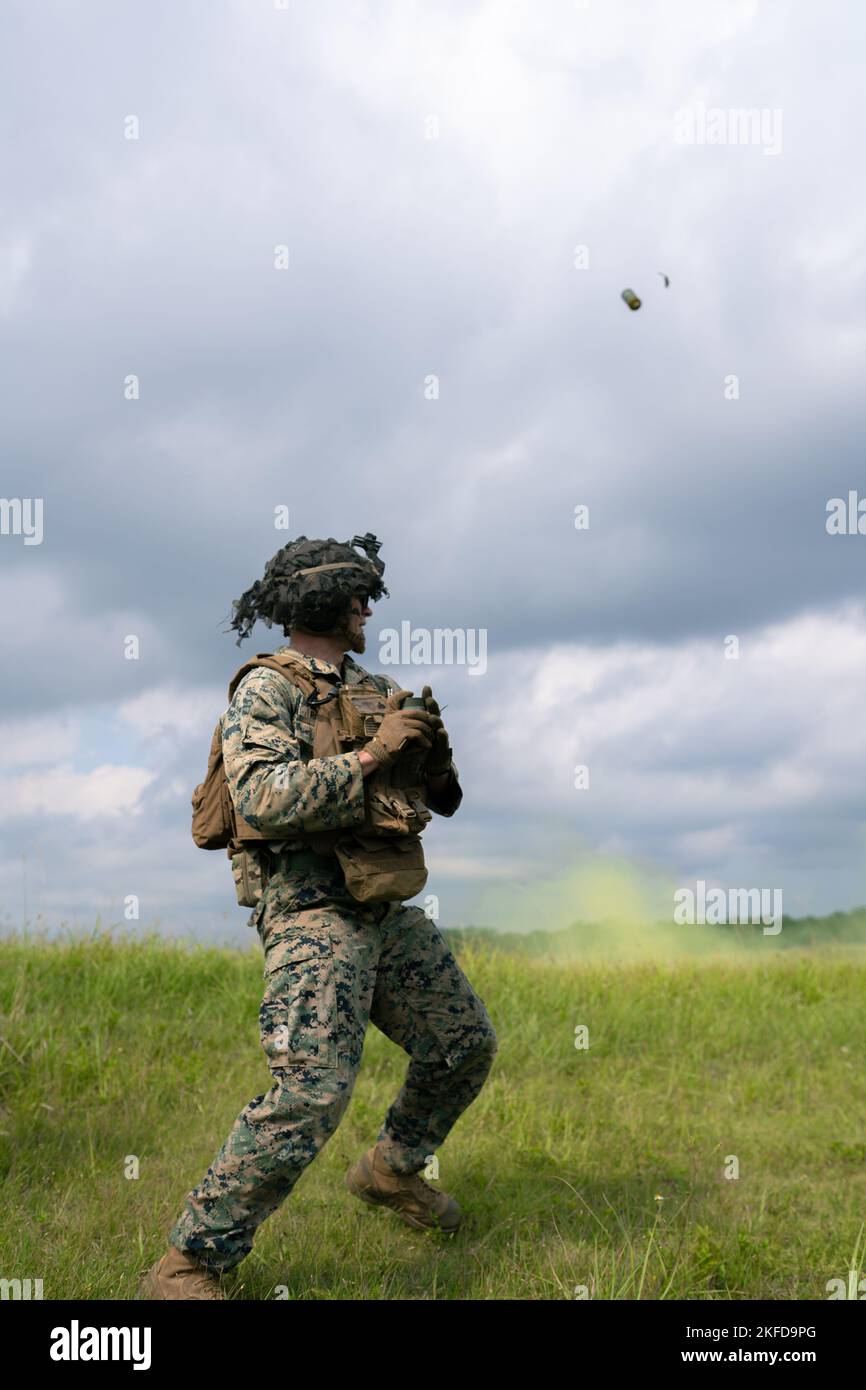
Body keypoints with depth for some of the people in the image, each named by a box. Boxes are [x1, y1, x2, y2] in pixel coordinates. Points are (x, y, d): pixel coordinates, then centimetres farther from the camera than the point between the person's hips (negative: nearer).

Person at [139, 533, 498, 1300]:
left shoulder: (377, 690, 15)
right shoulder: (266, 691, -9)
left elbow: (443, 798, 18)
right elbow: (262, 800, -25)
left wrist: (432, 747, -4)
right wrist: (368, 757, -22)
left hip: (387, 913, 8)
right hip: (314, 915, -8)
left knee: (467, 1045, 17)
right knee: (311, 1091, -21)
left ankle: (392, 1170, 40)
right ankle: (188, 1265, -10)